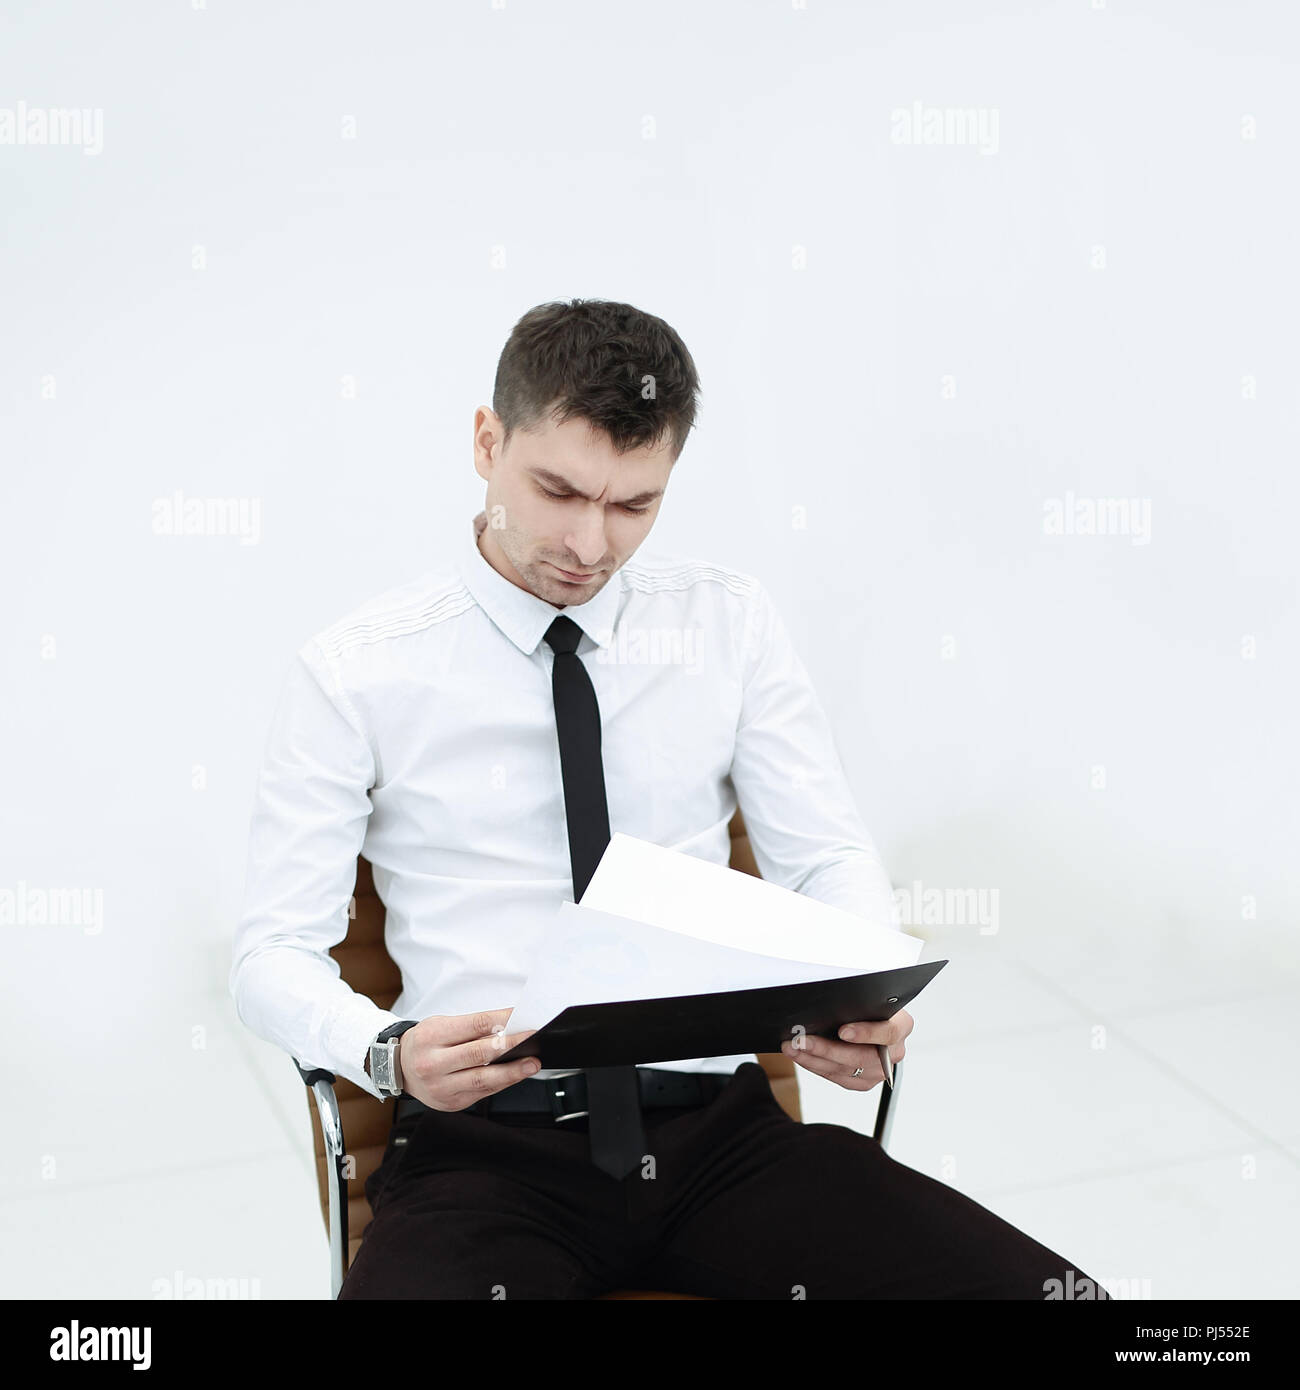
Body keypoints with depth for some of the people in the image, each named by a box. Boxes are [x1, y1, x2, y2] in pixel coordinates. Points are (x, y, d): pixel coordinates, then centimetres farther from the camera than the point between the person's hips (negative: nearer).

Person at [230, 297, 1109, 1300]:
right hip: (489, 1145, -2)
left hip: (719, 1124, 3)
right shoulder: (355, 672, 0)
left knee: (1040, 1286, -20)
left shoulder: (731, 623, 8)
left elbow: (830, 859, 7)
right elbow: (274, 952, 0)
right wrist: (390, 1052, -21)